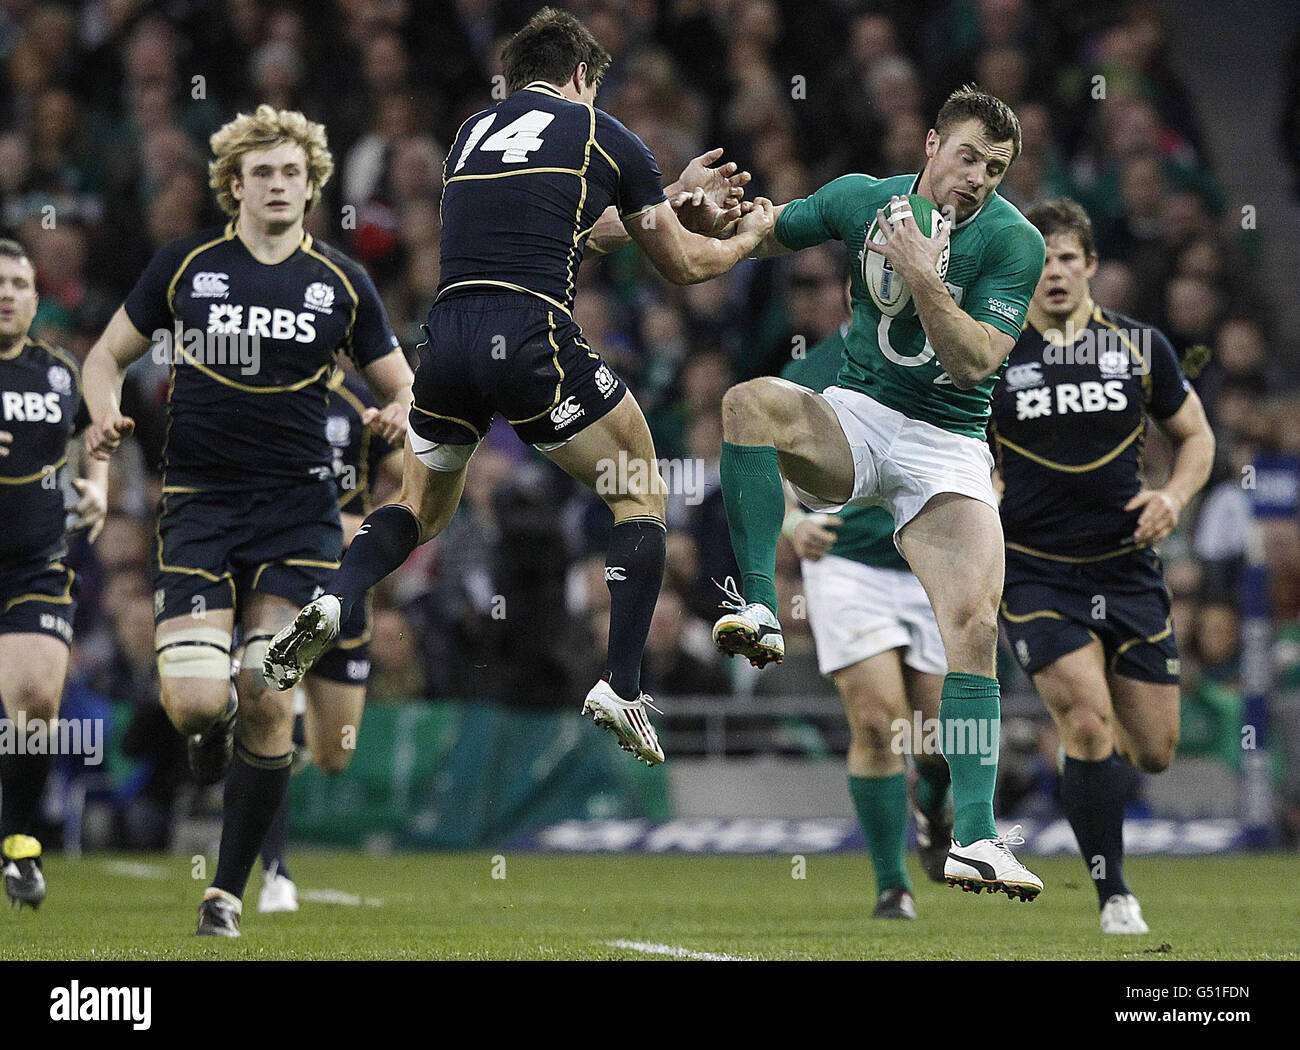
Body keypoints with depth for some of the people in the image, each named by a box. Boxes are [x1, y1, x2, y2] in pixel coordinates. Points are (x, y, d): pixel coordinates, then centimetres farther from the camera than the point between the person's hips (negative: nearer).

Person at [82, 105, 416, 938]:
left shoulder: (341, 283, 6)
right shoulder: (184, 267, 3)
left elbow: (401, 385, 13)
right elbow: (108, 354, 12)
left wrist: (399, 414, -11)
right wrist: (106, 414, -9)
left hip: (299, 510, 1)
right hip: (199, 505, -1)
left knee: (269, 705, -6)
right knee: (196, 703, -15)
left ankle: (229, 890, 9)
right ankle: (213, 735, 25)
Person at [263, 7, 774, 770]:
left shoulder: (473, 133, 23)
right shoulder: (601, 135, 10)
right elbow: (682, 266, 19)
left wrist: (675, 203, 43)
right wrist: (748, 238, 39)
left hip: (448, 331, 5)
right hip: (533, 332, -5)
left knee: (423, 504, 26)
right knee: (641, 493, 13)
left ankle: (336, 602, -3)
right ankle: (622, 685, 2)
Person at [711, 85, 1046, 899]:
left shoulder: (1013, 241, -9)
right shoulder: (864, 199, 0)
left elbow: (976, 359, -17)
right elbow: (766, 236, 16)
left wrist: (922, 277, -29)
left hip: (949, 448, -2)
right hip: (854, 419, 2)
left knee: (974, 621, -20)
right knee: (749, 402, -32)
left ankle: (975, 835, -18)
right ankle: (759, 610, -31)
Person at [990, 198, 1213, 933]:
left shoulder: (1139, 346, 3)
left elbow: (1196, 436, 12)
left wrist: (1174, 496, -7)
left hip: (1128, 567, 2)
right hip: (1037, 574, -2)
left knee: (1154, 752, 5)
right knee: (1091, 729, -18)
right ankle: (1115, 897, -5)